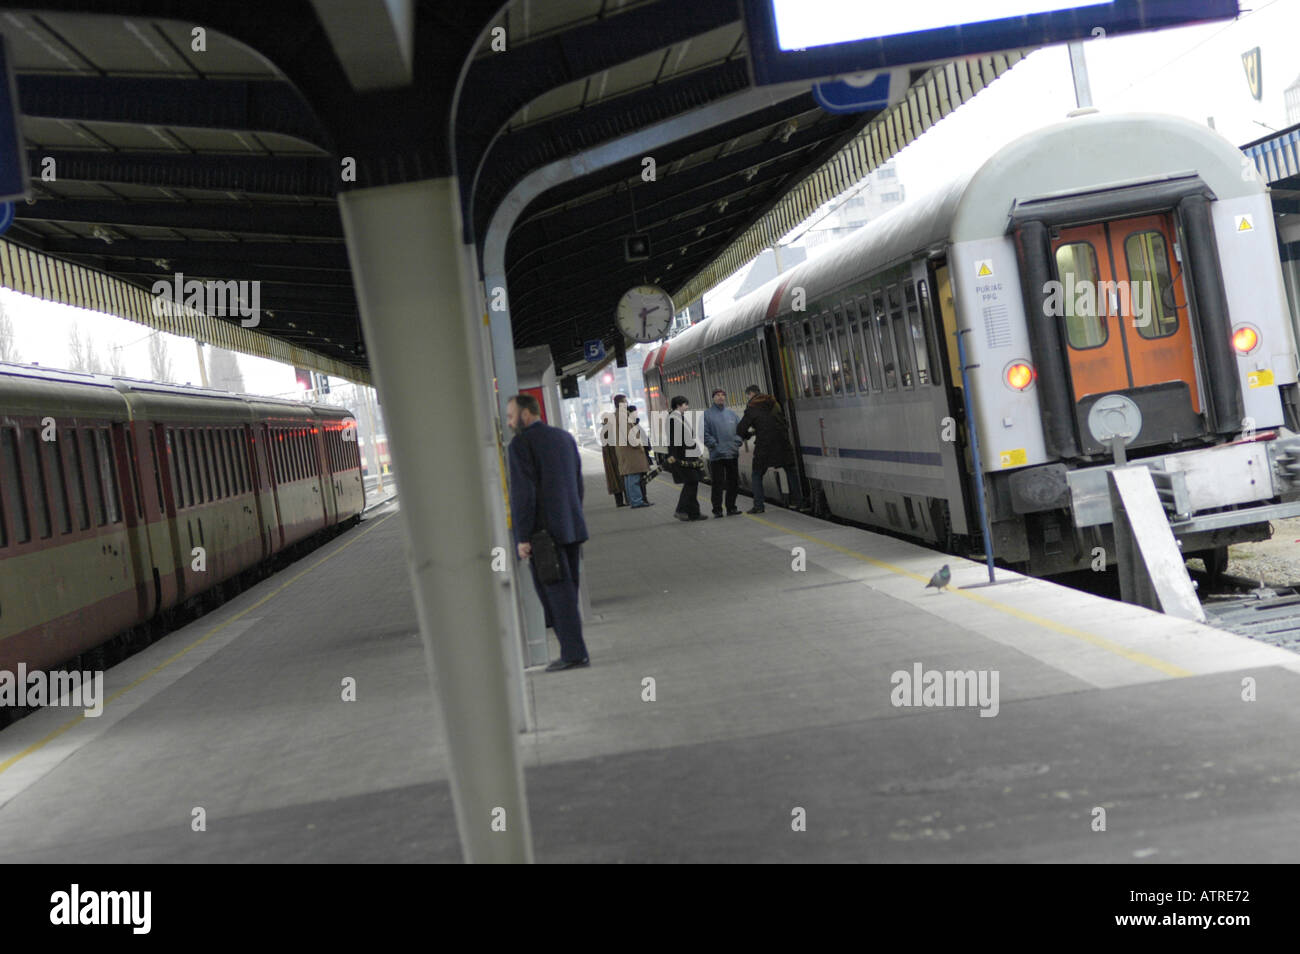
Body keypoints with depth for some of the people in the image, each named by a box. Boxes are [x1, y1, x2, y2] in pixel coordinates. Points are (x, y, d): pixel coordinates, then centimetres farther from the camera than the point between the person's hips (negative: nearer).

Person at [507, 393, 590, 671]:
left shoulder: (520, 444, -11)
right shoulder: (565, 437, 13)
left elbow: (522, 493, -17)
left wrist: (522, 537, -15)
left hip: (543, 532, -7)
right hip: (571, 528, 7)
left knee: (556, 593, -3)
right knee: (567, 591, 13)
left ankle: (573, 653, -2)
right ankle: (573, 650, 17)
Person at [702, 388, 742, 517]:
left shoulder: (731, 413, 13)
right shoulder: (707, 414, 0)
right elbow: (704, 433, -5)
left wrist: (737, 442, -2)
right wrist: (714, 445, -14)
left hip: (733, 453, 4)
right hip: (716, 455, -4)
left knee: (733, 482, 8)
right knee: (718, 483, -5)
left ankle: (731, 507, 17)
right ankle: (717, 510, 1)